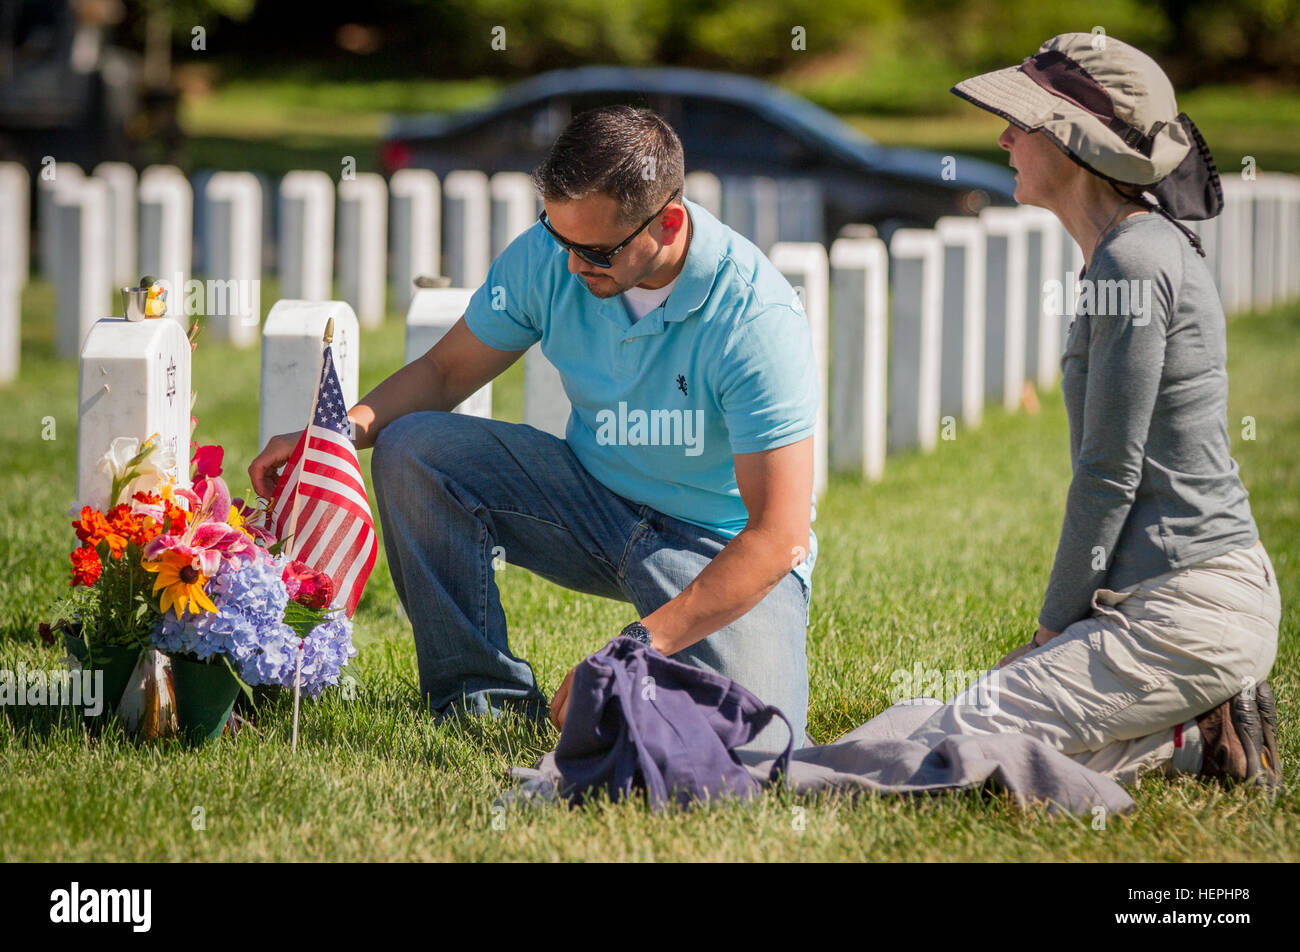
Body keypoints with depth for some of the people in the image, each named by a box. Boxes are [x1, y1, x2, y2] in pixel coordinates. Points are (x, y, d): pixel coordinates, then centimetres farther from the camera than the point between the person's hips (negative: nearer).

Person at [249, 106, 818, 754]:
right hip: (596, 500, 5)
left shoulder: (758, 317, -28)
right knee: (411, 450, -18)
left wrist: (633, 651, -35)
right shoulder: (547, 259, -13)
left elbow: (778, 536, -29)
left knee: (757, 745, -30)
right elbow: (445, 371, 3)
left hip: (727, 546, -4)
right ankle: (481, 699, -9)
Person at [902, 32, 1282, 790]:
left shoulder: (1133, 260, -16)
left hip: (1185, 611, -10)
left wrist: (1055, 625, -6)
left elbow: (1111, 473, -16)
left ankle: (1198, 741, -7)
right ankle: (1202, 717, 8)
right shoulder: (1151, 247, 15)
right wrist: (1054, 636, 16)